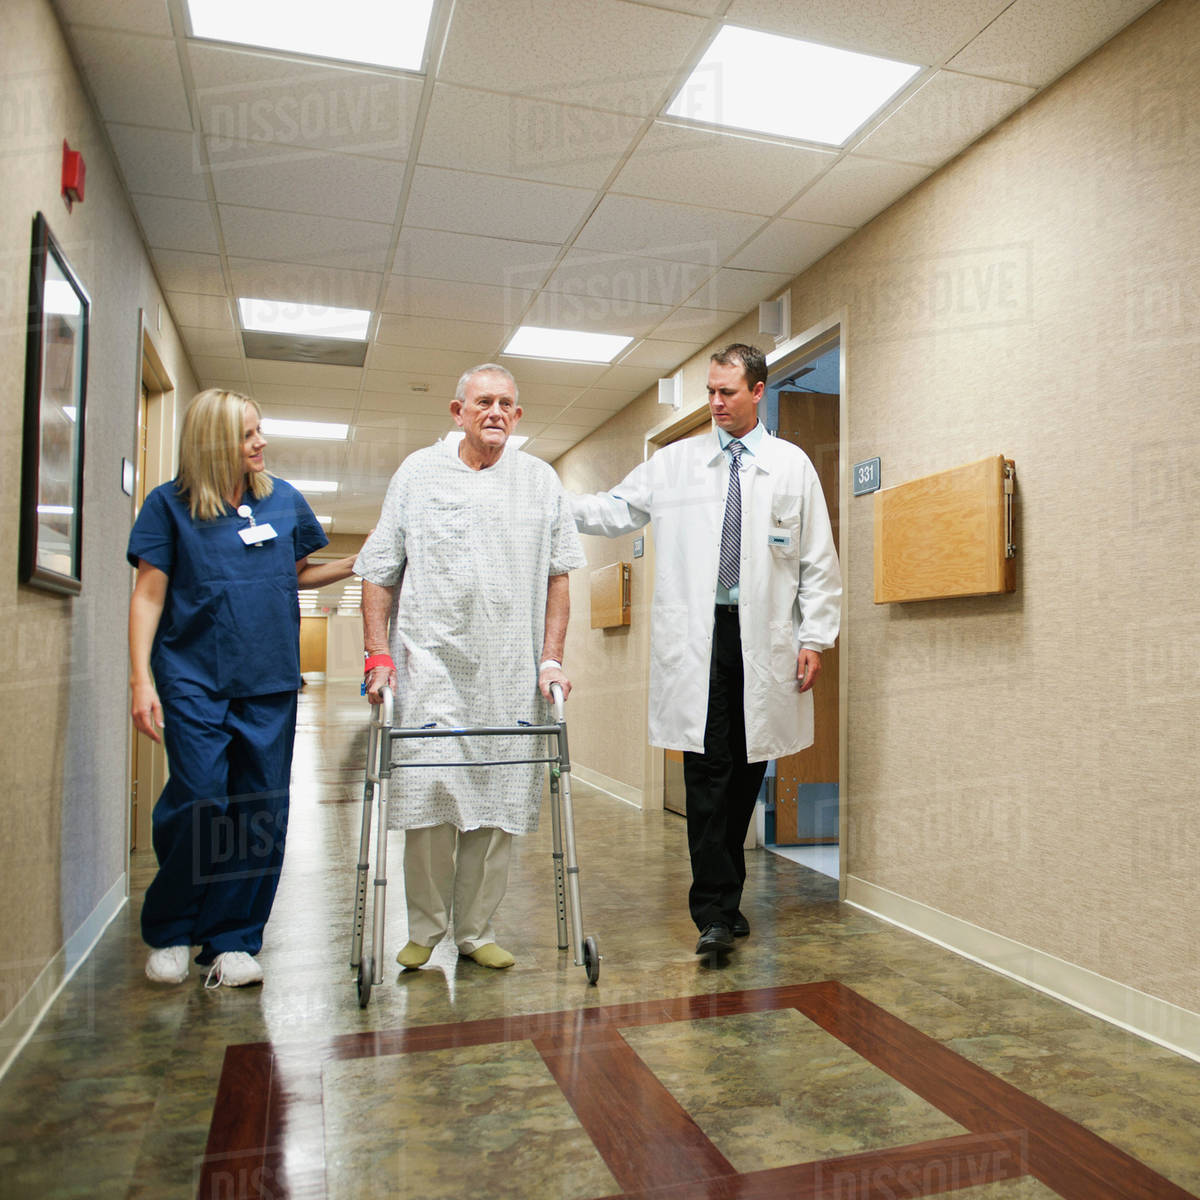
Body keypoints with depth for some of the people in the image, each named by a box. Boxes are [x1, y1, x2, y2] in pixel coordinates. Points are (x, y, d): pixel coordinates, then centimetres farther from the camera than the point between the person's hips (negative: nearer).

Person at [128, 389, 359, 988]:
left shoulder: (284, 499, 10)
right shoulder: (171, 504, 2)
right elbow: (149, 596, 1)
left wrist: (356, 565, 6)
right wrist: (141, 679, -7)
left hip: (270, 681, 3)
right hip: (194, 679, -3)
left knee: (263, 813, 2)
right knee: (199, 802, -8)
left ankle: (231, 941, 16)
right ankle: (167, 932, 17)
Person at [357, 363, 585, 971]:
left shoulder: (540, 480, 10)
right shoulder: (417, 472, 8)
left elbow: (556, 577, 11)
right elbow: (379, 572, 9)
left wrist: (551, 658, 2)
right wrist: (377, 653, 0)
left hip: (510, 671, 1)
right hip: (430, 662, -1)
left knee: (497, 802, 3)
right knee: (427, 791, -6)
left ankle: (475, 930, 20)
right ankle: (425, 927, 16)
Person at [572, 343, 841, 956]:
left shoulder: (792, 464, 9)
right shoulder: (676, 461, 10)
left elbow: (818, 559, 8)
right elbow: (614, 509, 8)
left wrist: (815, 638, 1)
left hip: (765, 639, 1)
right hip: (698, 637, -1)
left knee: (748, 768, 8)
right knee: (707, 772, -5)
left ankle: (724, 897, 24)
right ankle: (715, 912, 1)